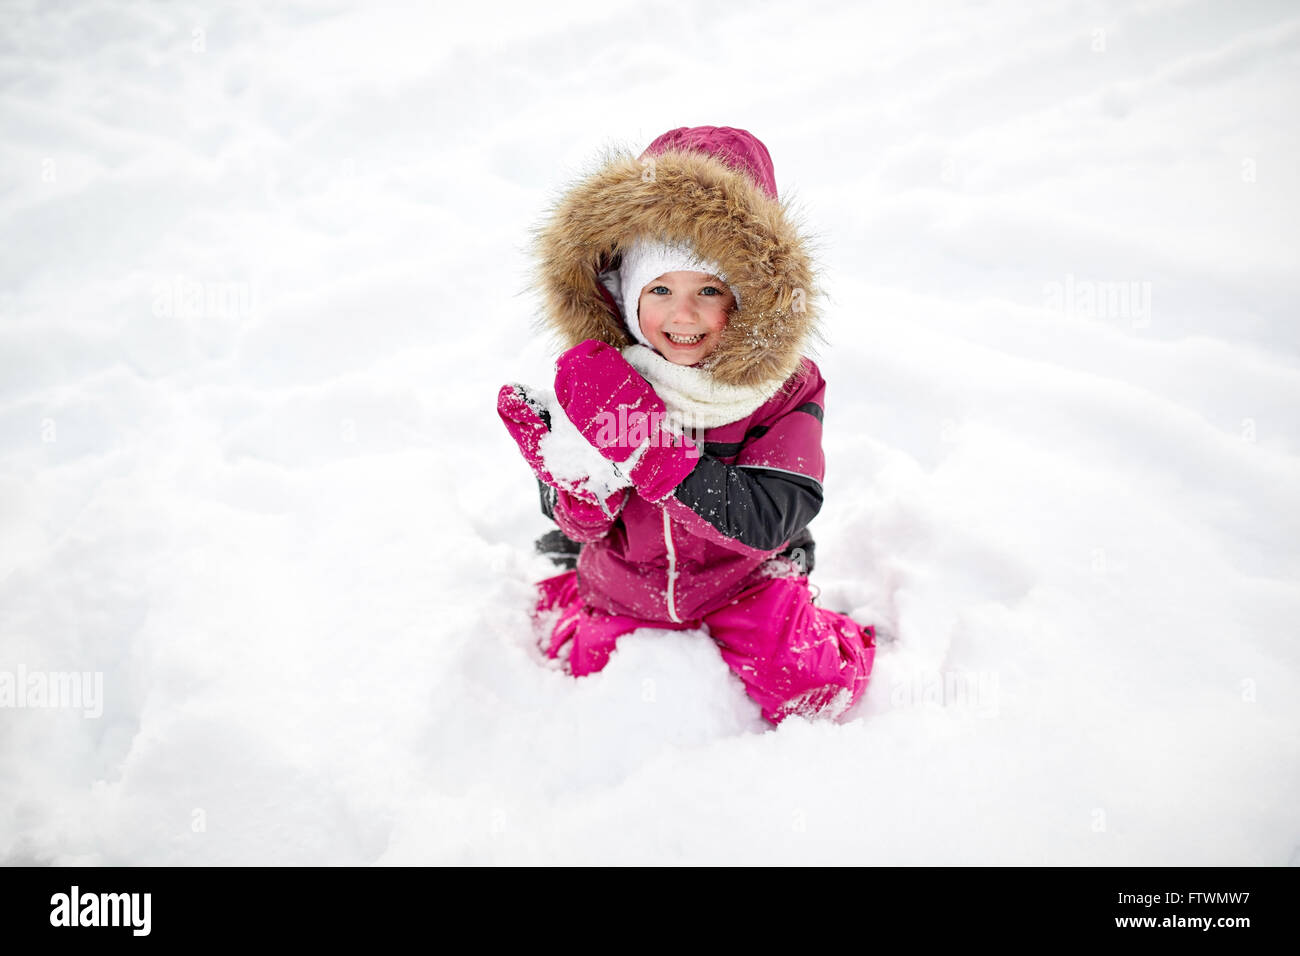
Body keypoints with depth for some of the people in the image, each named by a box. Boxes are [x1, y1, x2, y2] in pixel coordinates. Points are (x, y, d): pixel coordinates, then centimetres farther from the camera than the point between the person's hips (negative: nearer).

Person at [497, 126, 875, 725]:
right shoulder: (597, 373, -15)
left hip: (743, 580, -1)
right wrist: (587, 480, -37)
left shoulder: (784, 387, -19)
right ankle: (561, 606, 34)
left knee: (809, 689, -14)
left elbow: (766, 524, -30)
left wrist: (649, 445, -40)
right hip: (627, 589, 2)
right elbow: (577, 523, -11)